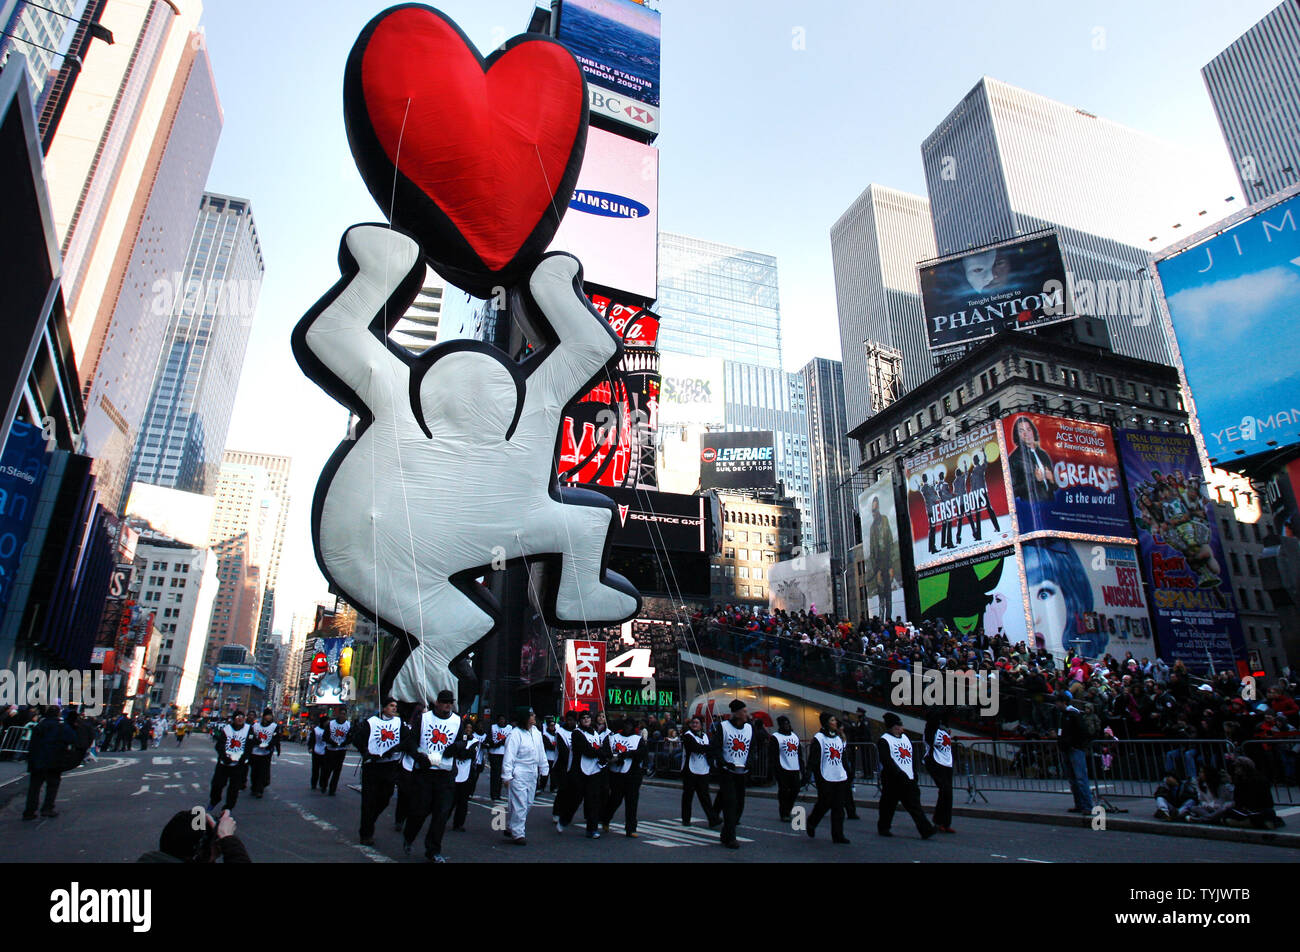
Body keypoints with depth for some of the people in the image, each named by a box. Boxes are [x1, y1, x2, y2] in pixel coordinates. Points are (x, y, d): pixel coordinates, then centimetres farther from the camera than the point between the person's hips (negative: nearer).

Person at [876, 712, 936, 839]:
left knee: (914, 804, -1)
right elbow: (886, 761, -17)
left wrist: (914, 774, 13)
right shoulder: (883, 741, -9)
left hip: (909, 779, 6)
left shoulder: (906, 737, 15)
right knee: (889, 804, 4)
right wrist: (901, 775, -21)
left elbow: (912, 756, 21)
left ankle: (926, 830, -6)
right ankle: (883, 828, 21)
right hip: (892, 780, -6)